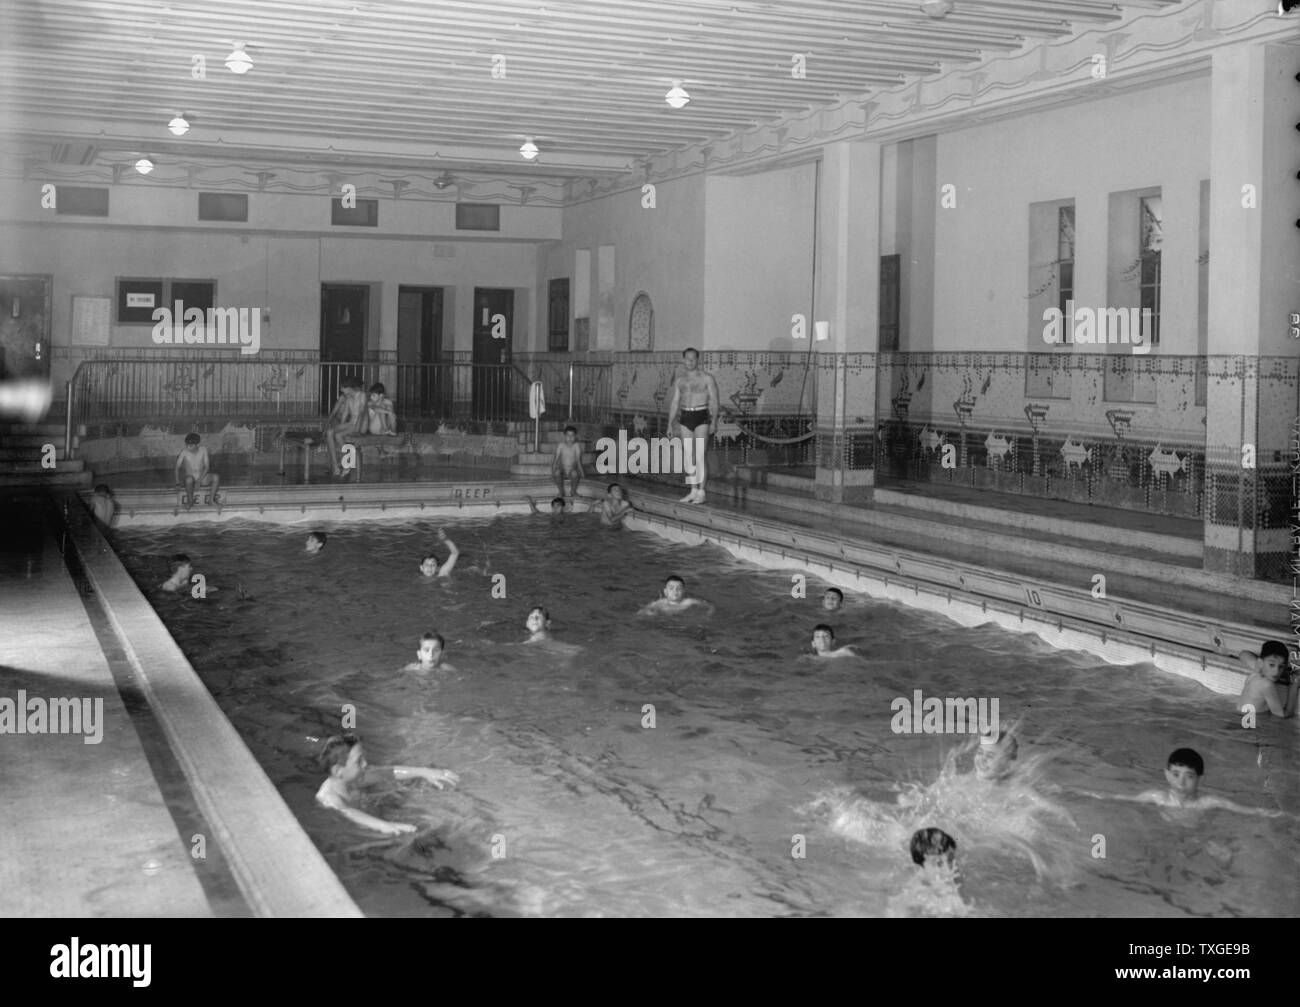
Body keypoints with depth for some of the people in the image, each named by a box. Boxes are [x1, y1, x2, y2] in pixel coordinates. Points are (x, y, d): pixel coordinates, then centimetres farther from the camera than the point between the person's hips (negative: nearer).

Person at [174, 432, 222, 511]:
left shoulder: (203, 450, -4)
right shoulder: (184, 451, -9)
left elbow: (207, 467, -5)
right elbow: (177, 467, -7)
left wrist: (200, 479, -19)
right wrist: (178, 480, -19)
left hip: (202, 477, 2)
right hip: (190, 476, -2)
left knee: (216, 477, -27)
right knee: (189, 479, -39)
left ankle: (213, 499, -13)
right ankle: (190, 501, -16)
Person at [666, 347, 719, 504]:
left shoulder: (707, 378, -2)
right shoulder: (679, 380, 11)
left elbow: (714, 401, -5)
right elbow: (674, 403, 13)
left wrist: (714, 421, -17)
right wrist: (670, 424, 5)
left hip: (701, 417, -5)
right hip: (685, 418, 5)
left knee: (699, 456, -9)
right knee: (688, 456, 5)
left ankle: (701, 493, -7)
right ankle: (692, 491, 11)